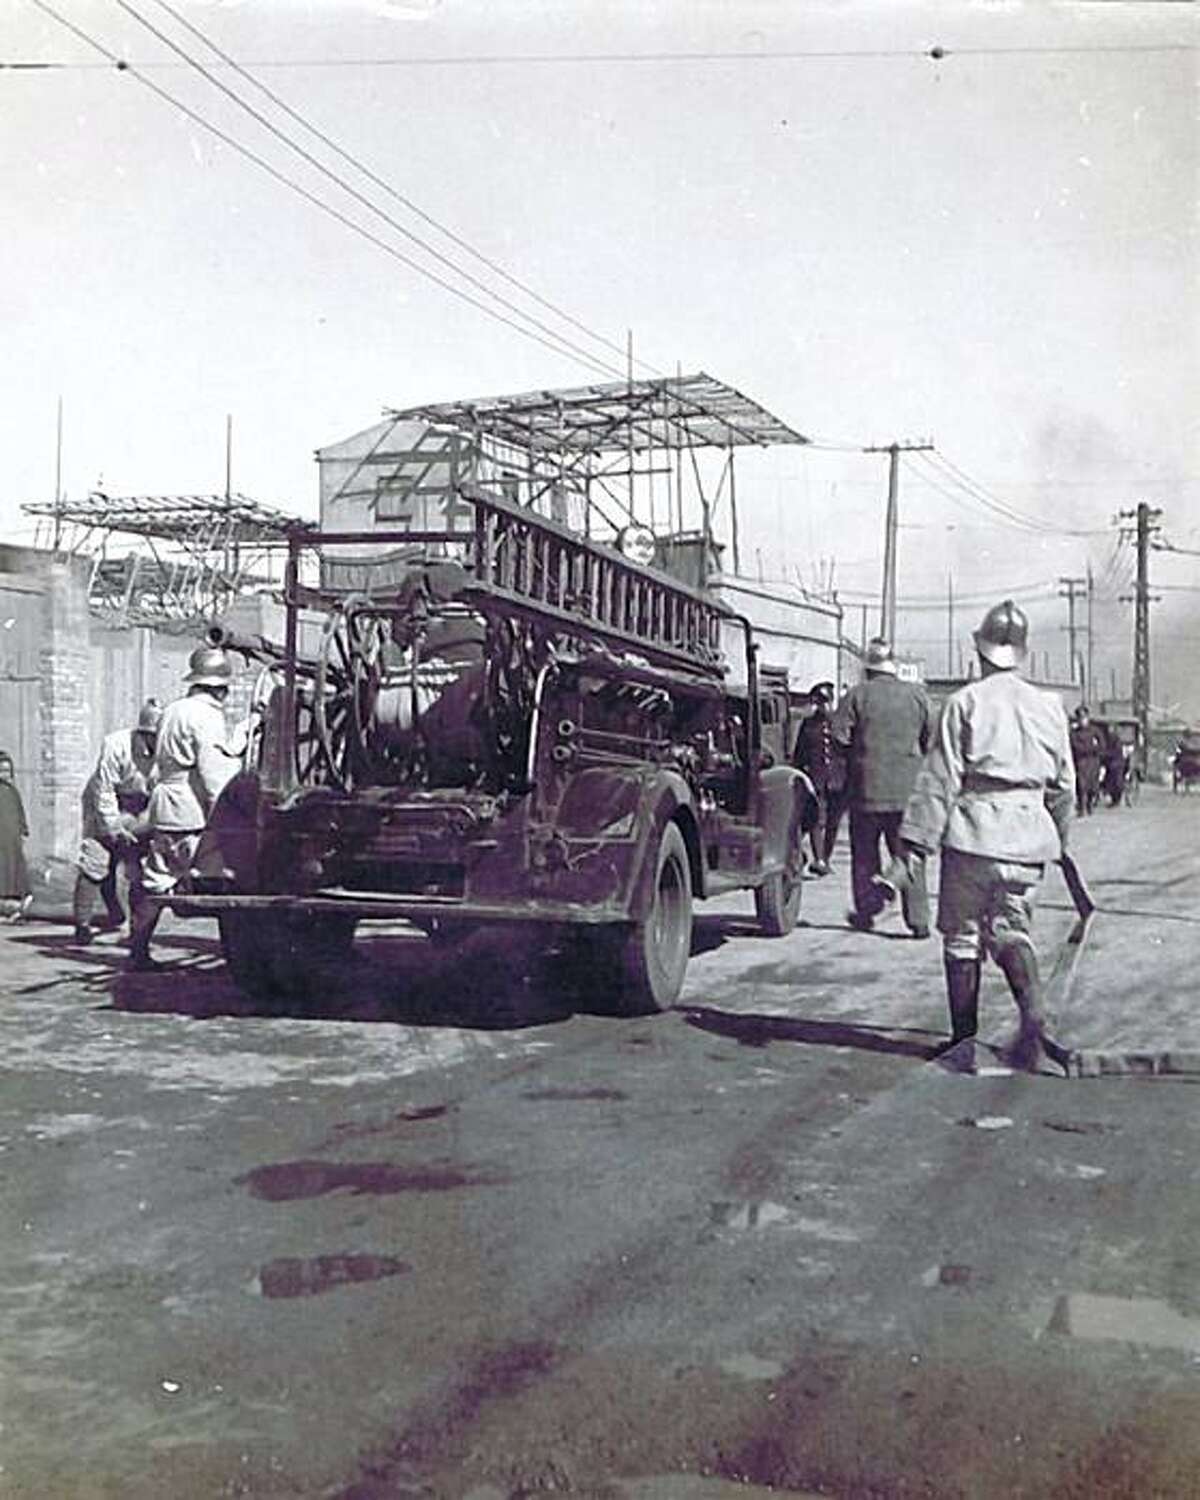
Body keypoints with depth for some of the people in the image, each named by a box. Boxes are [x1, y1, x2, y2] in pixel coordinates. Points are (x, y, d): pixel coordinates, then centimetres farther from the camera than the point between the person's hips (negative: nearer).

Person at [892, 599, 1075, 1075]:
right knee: (1012, 931, 13)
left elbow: (940, 779, -9)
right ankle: (1032, 1016, -10)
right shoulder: (1049, 707, 9)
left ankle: (964, 1038, 11)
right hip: (1027, 838, 4)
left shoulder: (965, 702, -5)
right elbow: (1063, 786, 16)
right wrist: (1055, 839, 28)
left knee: (962, 938, 6)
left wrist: (918, 839, -6)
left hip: (973, 835, -4)